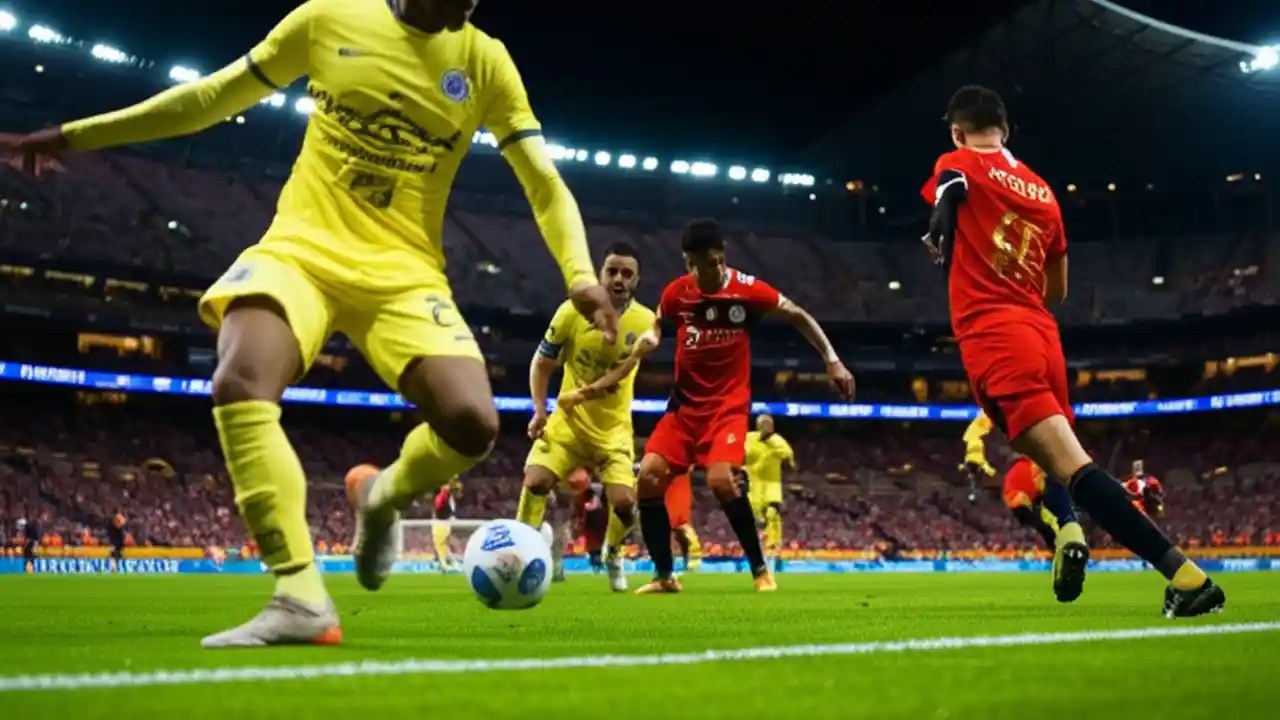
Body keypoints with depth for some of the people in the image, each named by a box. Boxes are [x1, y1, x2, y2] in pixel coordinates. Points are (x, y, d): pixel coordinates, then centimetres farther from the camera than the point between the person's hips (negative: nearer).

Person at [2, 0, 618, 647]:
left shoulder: (485, 61, 2)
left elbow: (545, 182, 2)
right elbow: (214, 96, 10)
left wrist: (580, 275, -16)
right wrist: (72, 136, 13)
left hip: (404, 273, 1)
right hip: (301, 247, 0)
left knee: (473, 422, -22)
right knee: (239, 383, -31)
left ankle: (381, 498, 13)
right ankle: (301, 600, -26)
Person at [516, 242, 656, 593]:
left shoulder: (645, 321, -13)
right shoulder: (572, 312, -13)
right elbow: (541, 363, 0)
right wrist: (539, 410, -12)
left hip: (614, 429, 0)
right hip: (568, 421, 0)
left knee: (624, 501, -13)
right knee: (535, 481, -20)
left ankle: (613, 554, 21)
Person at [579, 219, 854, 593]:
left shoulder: (747, 289, -11)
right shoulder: (676, 292, -3)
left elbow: (798, 316, -1)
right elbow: (654, 334, 14)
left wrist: (832, 360, -8)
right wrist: (616, 374, 7)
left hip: (729, 405, -4)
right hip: (685, 404, 4)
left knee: (721, 479, -25)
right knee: (648, 476, -10)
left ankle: (760, 569, -6)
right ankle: (664, 575, 4)